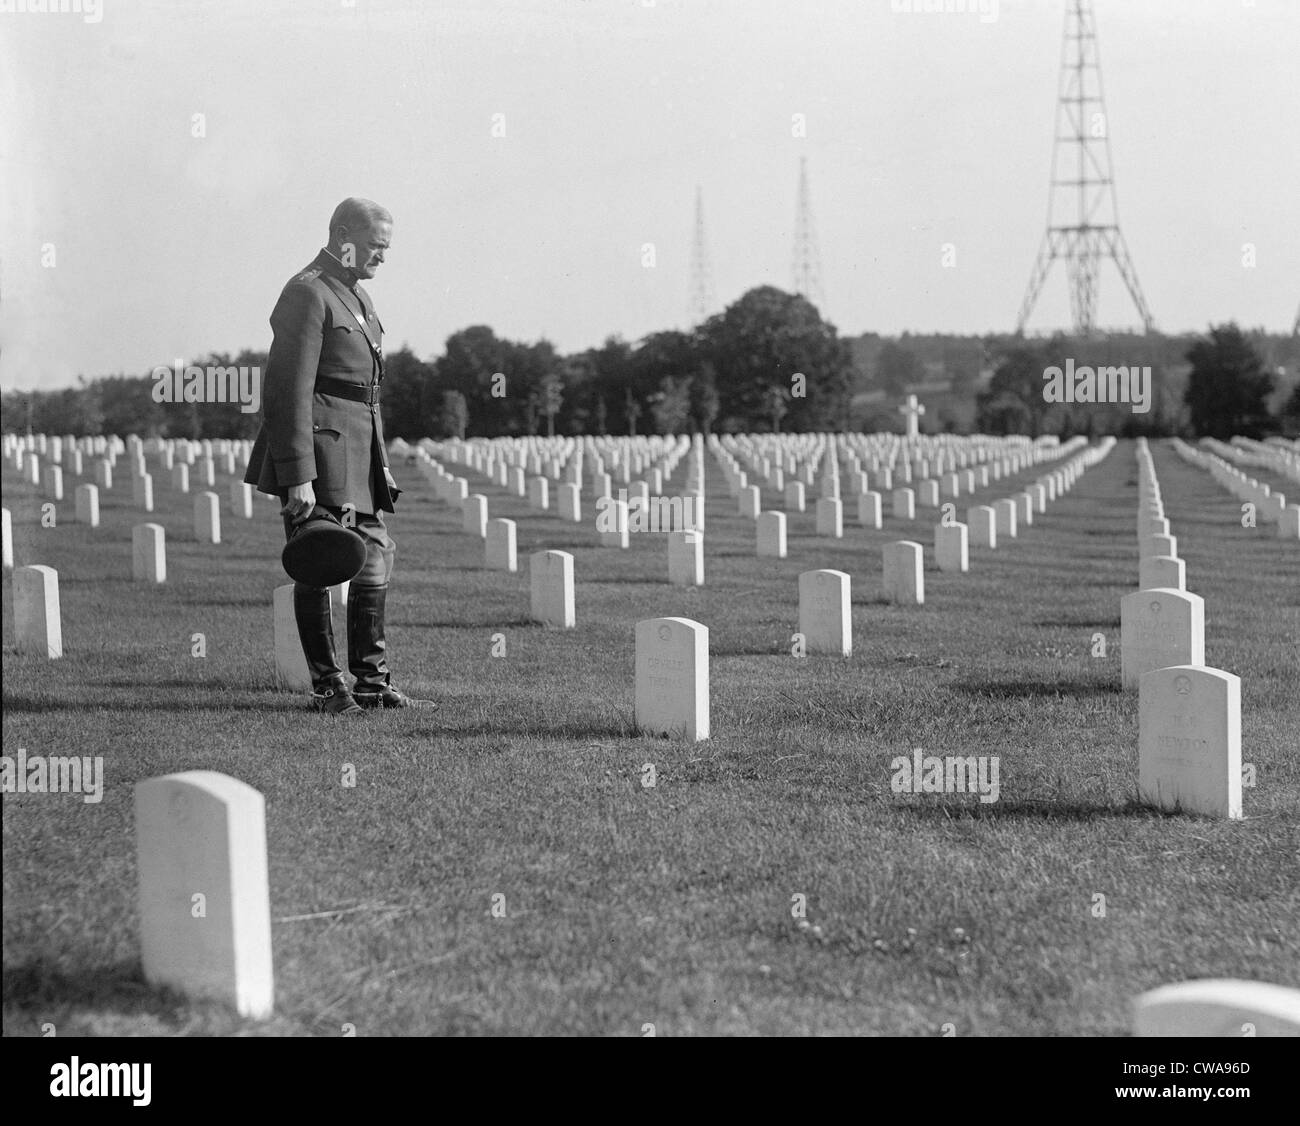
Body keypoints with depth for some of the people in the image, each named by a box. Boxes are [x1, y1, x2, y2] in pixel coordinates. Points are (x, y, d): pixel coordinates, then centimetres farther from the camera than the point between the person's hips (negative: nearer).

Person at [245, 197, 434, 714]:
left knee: (376, 556, 10)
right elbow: (289, 390, -19)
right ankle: (328, 687, 4)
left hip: (357, 449, 10)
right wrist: (298, 476, -23)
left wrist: (380, 460, 23)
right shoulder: (307, 294, -12)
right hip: (318, 444, -10)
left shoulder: (356, 296, 18)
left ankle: (373, 683, 17)